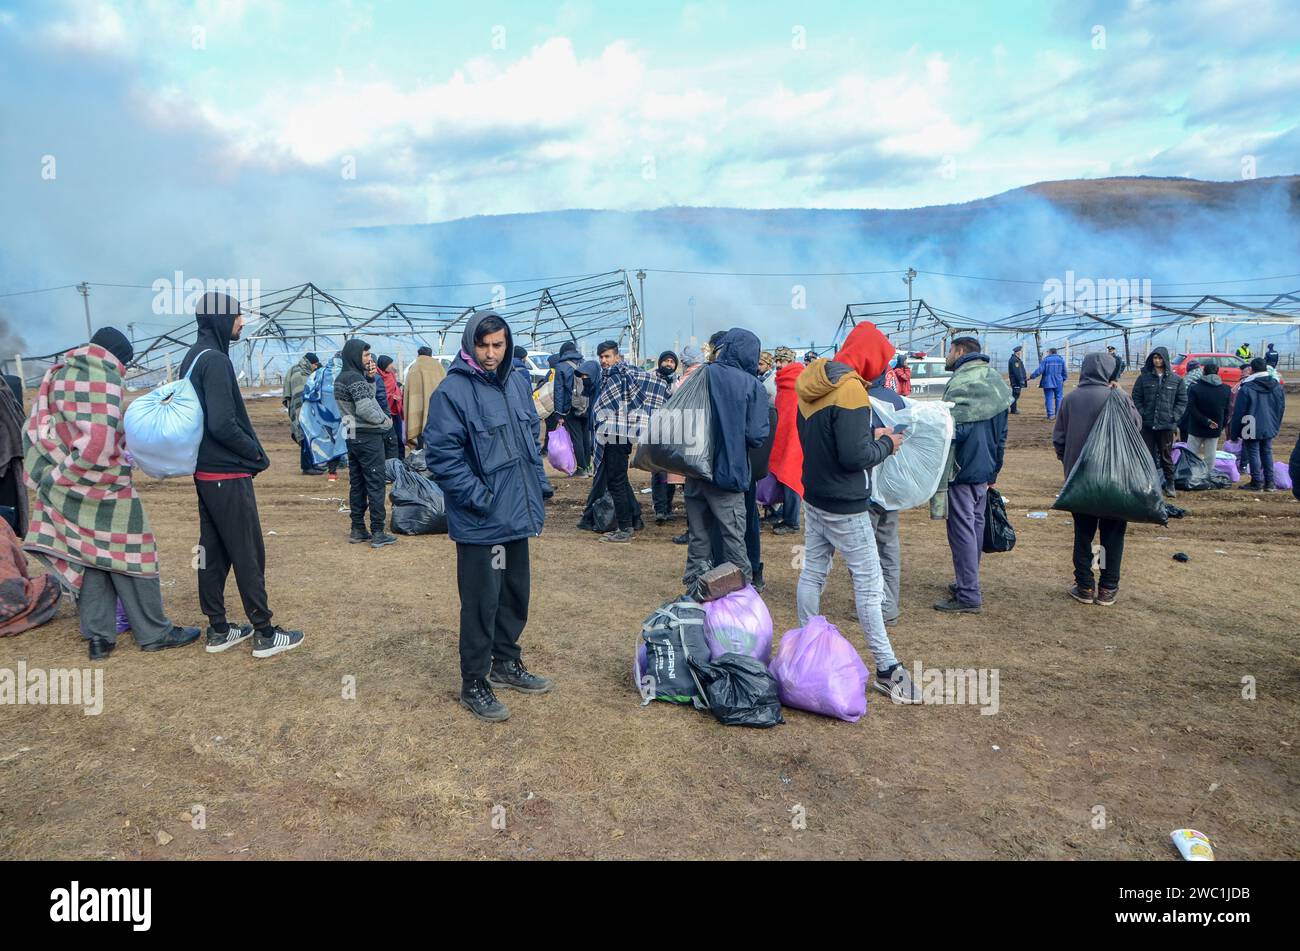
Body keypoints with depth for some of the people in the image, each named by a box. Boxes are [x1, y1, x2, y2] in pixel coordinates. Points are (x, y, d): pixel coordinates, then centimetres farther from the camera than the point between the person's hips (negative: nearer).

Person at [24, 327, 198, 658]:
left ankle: (98, 635, 15)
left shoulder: (58, 374, 9)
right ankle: (154, 632, 10)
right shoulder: (105, 376, -12)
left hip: (66, 489, 7)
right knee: (128, 556, 2)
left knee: (88, 557, 12)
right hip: (103, 486, -6)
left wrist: (58, 474, 8)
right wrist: (59, 477, -10)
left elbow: (37, 429, 10)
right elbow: (101, 439, -21)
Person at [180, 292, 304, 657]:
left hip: (206, 472, 9)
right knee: (249, 554, -2)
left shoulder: (193, 357, 12)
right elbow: (223, 424, -25)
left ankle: (218, 630, 22)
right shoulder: (215, 360, -17)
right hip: (228, 475, -9)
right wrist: (256, 453, -10)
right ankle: (264, 633, 6)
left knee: (213, 551, 13)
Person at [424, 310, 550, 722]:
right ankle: (474, 684, 18)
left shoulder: (518, 384, 9)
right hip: (481, 522, -7)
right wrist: (480, 498, -18)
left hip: (519, 517, 7)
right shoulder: (452, 392, -14)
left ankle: (506, 662, 38)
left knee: (516, 595, 19)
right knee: (482, 604, 2)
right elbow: (441, 455, -17)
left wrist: (535, 489, 11)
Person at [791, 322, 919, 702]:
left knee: (812, 573, 15)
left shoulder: (813, 382, 5)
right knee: (868, 584, -1)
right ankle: (887, 669, 6)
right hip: (845, 508, -9)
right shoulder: (850, 389, -22)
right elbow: (854, 456, -25)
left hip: (814, 497, 9)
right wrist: (886, 444, -6)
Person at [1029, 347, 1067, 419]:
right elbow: (1065, 372, 8)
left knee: (1049, 398, 2)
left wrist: (1032, 376, -3)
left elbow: (1040, 370, -10)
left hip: (1048, 383, -2)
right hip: (1058, 383, 2)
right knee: (1058, 398, 8)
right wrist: (1063, 379, 21)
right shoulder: (1061, 359, 5)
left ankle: (1050, 414, -2)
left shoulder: (1046, 359, -4)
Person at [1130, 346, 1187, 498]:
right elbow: (1136, 397, 5)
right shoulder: (1144, 377, 3)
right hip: (1147, 424, 0)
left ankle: (1170, 485, 18)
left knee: (1166, 456, 7)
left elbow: (1182, 400, 6)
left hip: (1166, 424, 0)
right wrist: (1142, 414, -6)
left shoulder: (1176, 380, 3)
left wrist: (1174, 417, -4)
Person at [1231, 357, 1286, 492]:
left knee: (1253, 454, 1)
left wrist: (1234, 433, -4)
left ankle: (1257, 483, 3)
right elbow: (1281, 409, 13)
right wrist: (1276, 426, 22)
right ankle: (1269, 483, 15)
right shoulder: (1278, 387, 5)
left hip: (1252, 429, -5)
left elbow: (1238, 413, -11)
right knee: (1267, 453, 13)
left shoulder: (1246, 388, -14)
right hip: (1270, 429, 5)